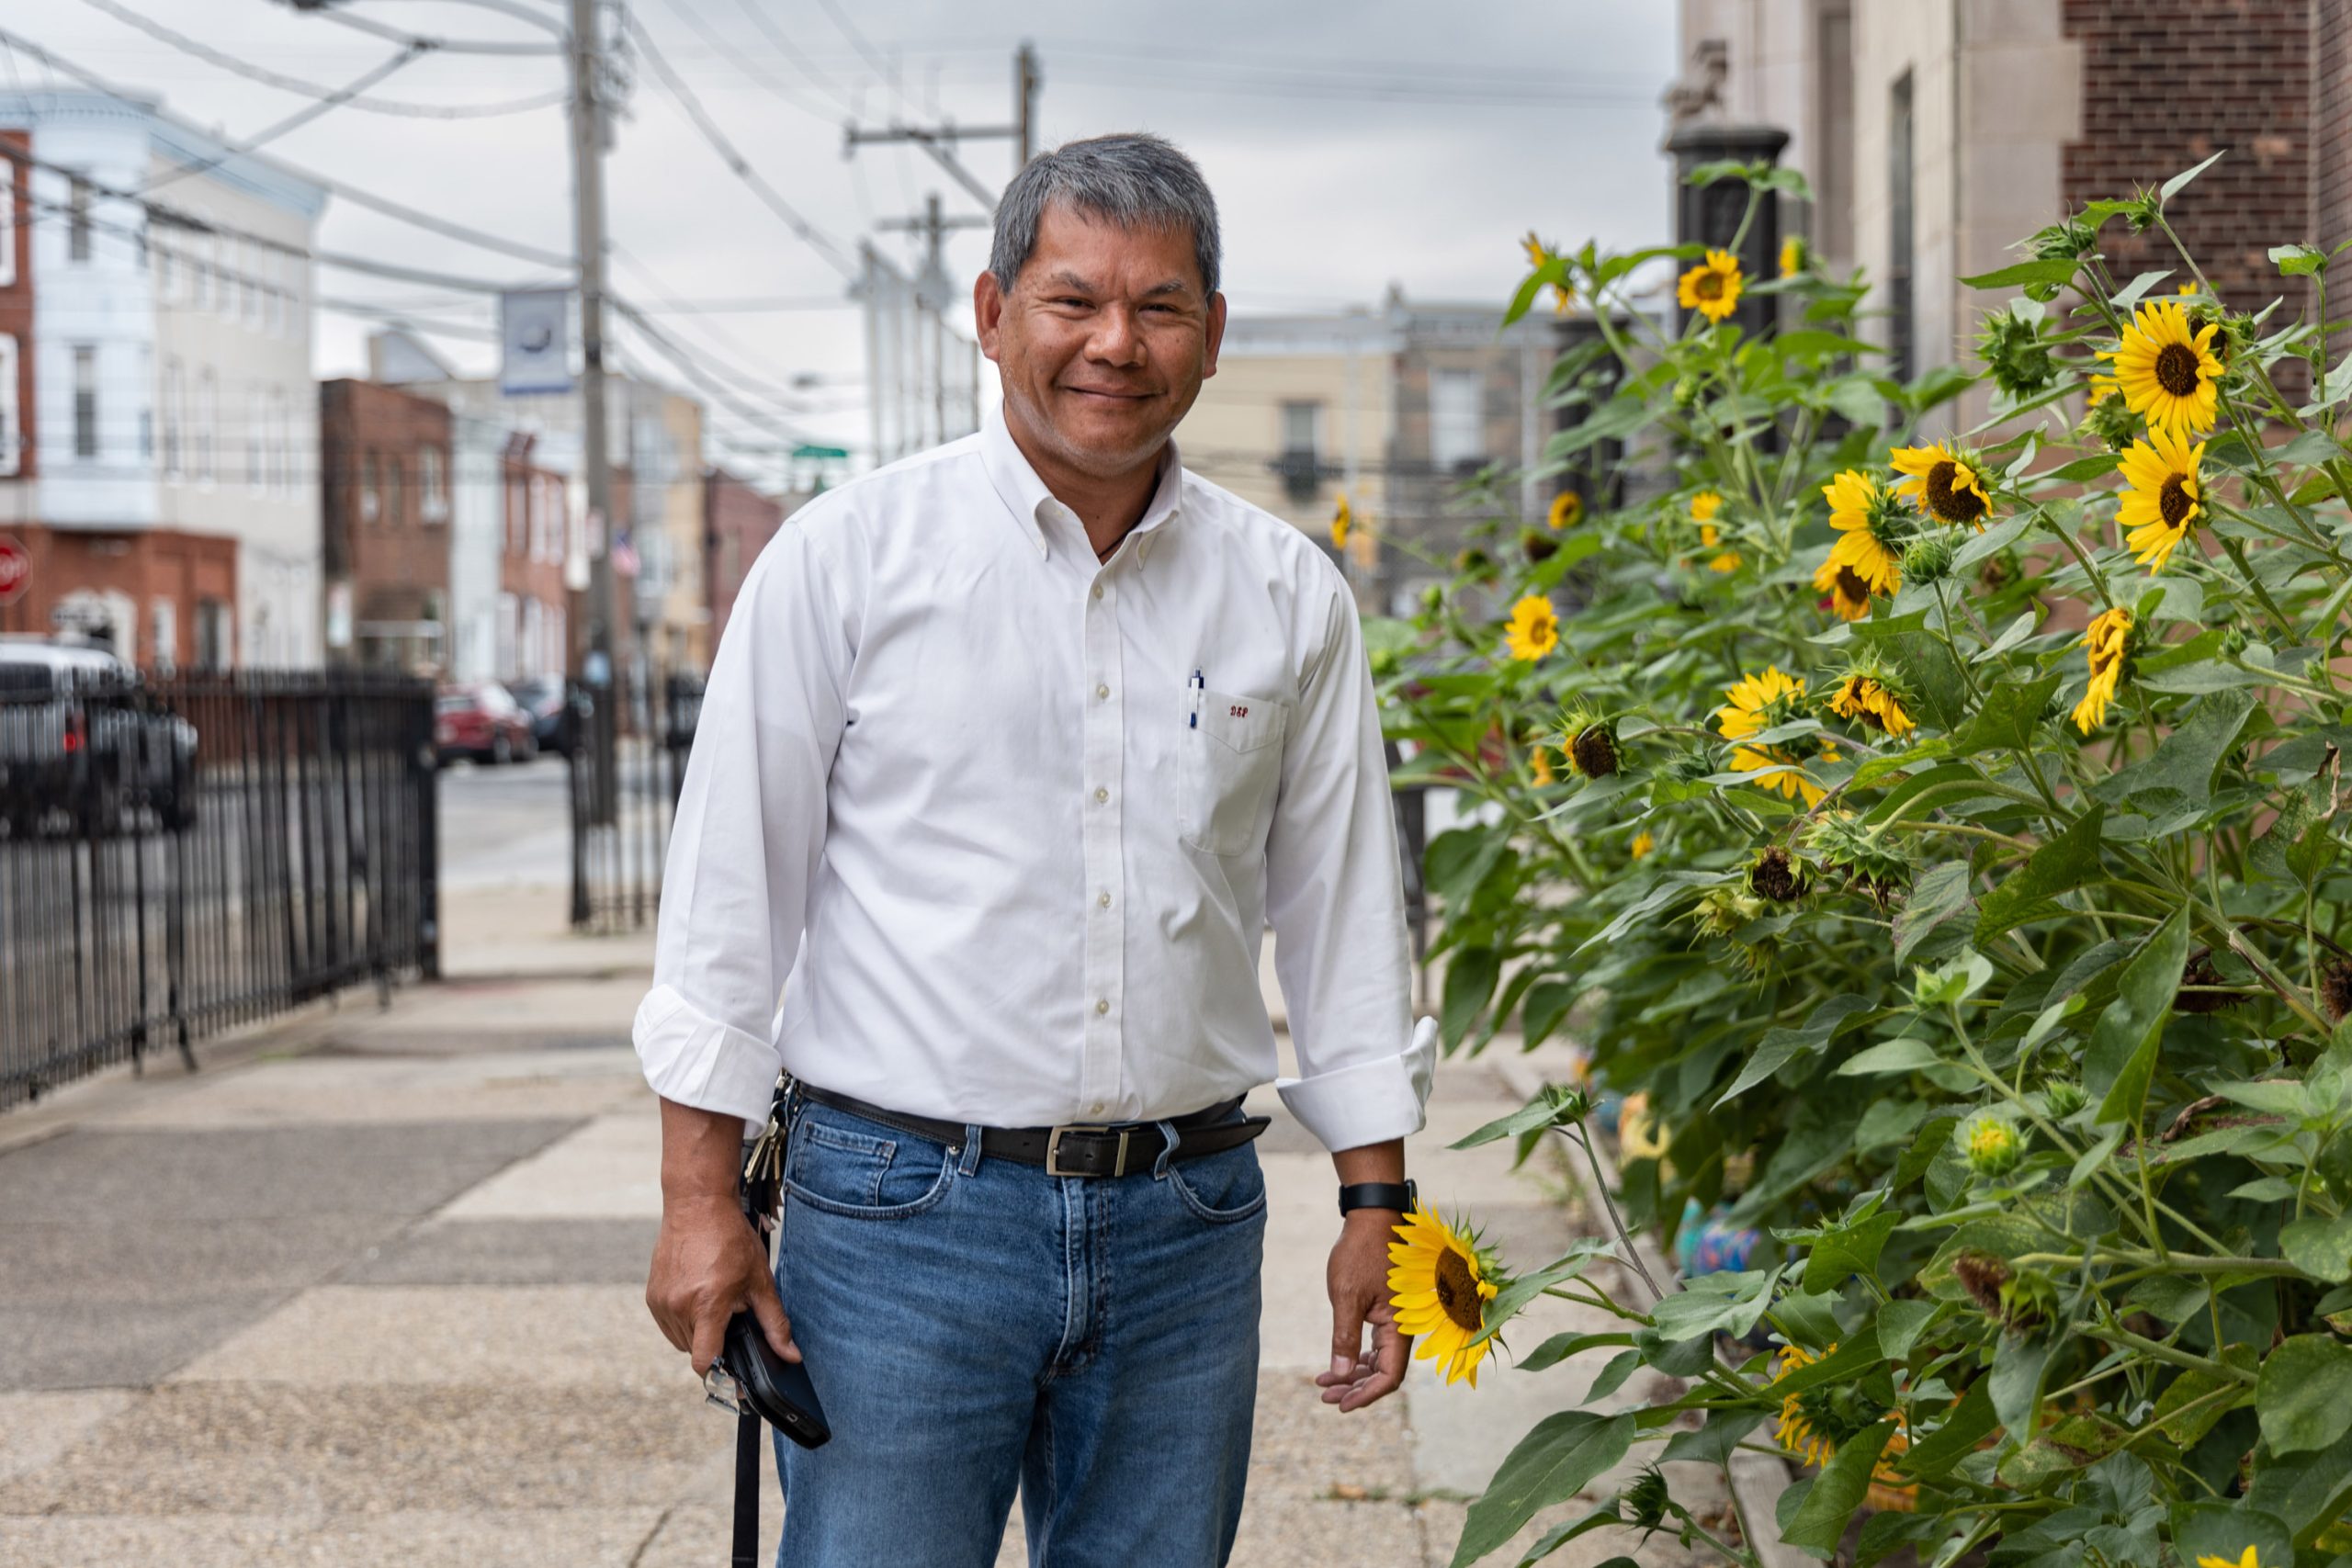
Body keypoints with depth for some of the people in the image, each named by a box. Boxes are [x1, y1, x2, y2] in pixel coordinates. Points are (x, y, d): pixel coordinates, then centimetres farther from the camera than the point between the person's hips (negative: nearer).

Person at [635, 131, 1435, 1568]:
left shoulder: (1290, 597, 7)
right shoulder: (850, 557, -2)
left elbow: (1343, 911, 12)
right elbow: (731, 889, -1)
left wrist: (1377, 1205, 10)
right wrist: (702, 1202, -4)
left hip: (1185, 1230, 3)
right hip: (902, 1214, -3)